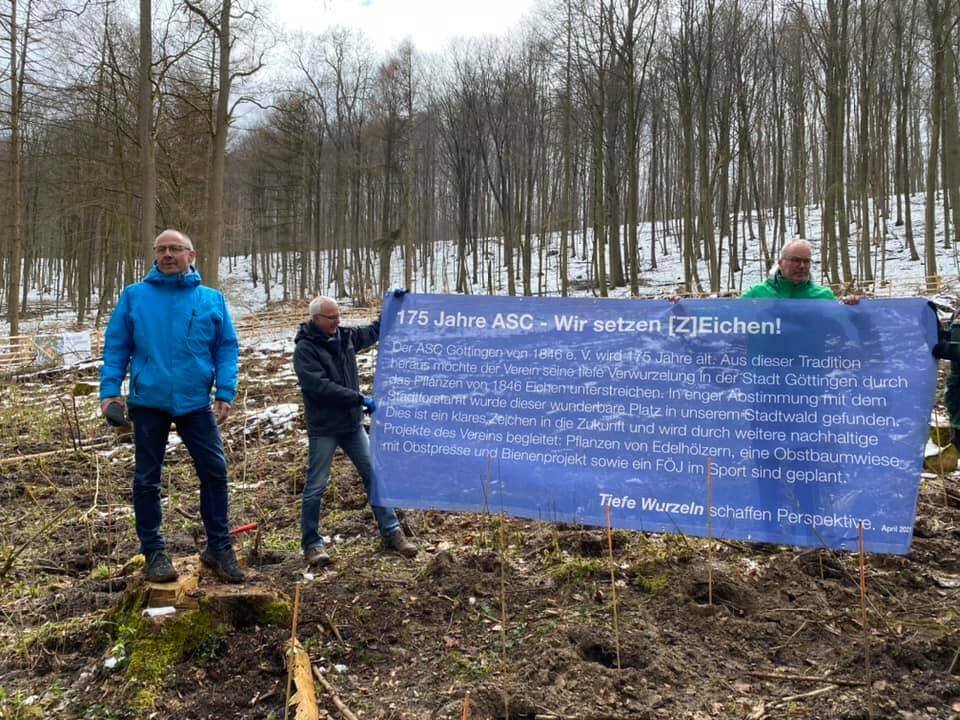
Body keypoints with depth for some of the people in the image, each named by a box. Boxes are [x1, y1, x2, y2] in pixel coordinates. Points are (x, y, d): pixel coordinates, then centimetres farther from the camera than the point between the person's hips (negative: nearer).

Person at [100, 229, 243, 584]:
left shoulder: (211, 300, 5)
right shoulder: (134, 296, 4)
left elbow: (226, 349, 3)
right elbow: (116, 347, 4)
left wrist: (225, 392, -6)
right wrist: (109, 390, -5)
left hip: (195, 402, 0)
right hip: (148, 401, 0)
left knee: (214, 471, 1)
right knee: (146, 479, 7)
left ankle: (218, 547, 16)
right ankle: (153, 552, 22)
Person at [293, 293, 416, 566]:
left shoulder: (345, 336, 6)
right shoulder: (305, 349, -13)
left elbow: (375, 330, 22)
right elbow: (320, 386, -24)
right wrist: (360, 399, -24)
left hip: (352, 424, 6)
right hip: (323, 428, -6)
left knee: (374, 475, 8)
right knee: (315, 487, 3)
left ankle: (391, 532, 17)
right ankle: (311, 543, 16)